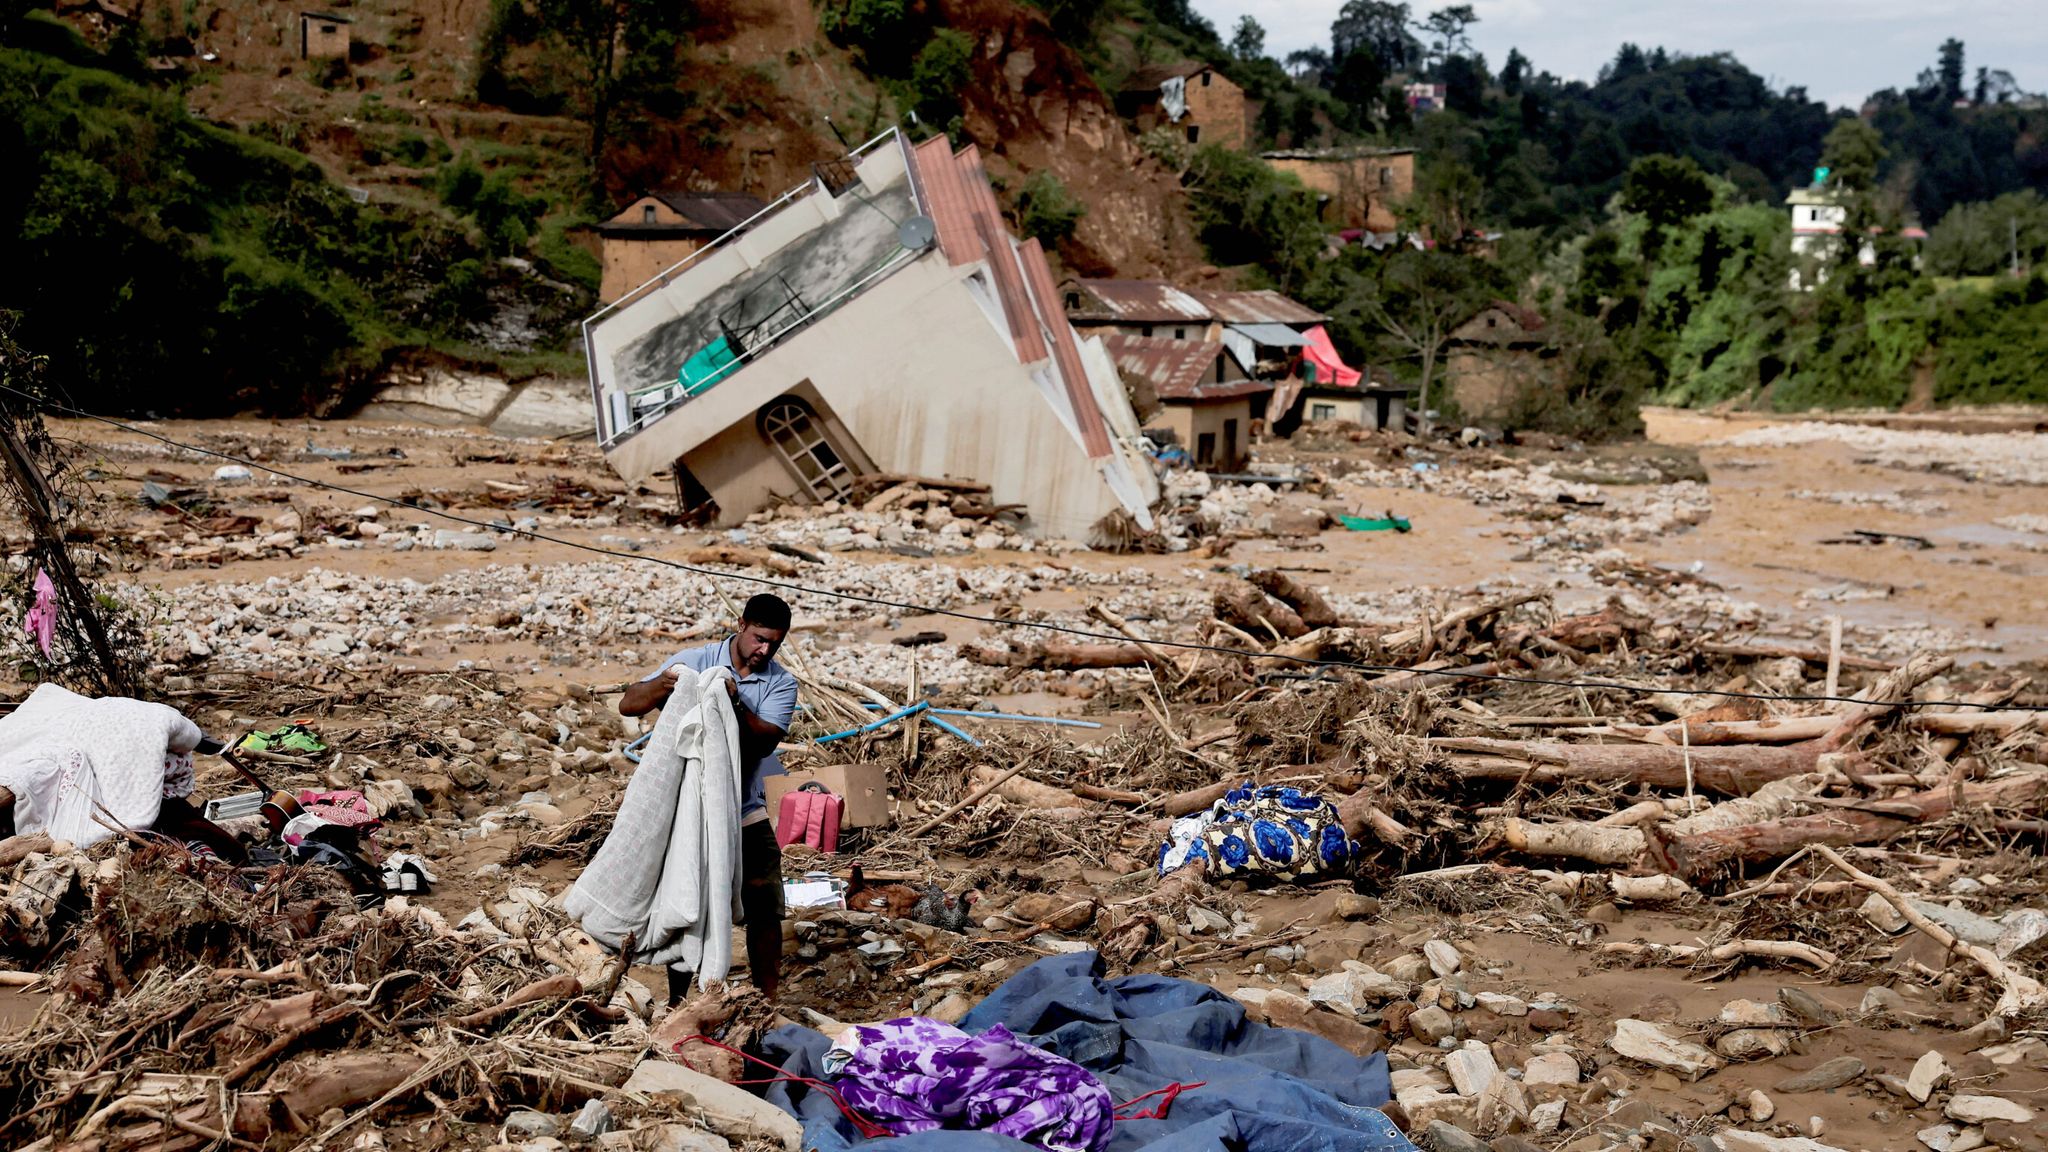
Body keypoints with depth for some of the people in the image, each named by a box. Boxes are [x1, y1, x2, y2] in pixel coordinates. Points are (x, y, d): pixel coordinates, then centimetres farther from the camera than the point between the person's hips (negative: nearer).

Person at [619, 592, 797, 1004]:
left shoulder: (781, 684, -1)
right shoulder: (694, 662, -5)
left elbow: (765, 739, -16)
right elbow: (628, 705, -9)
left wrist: (736, 704, -31)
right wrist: (664, 683, -28)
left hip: (751, 815, 2)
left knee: (764, 911, 6)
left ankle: (768, 1001, 20)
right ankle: (676, 1000, 22)